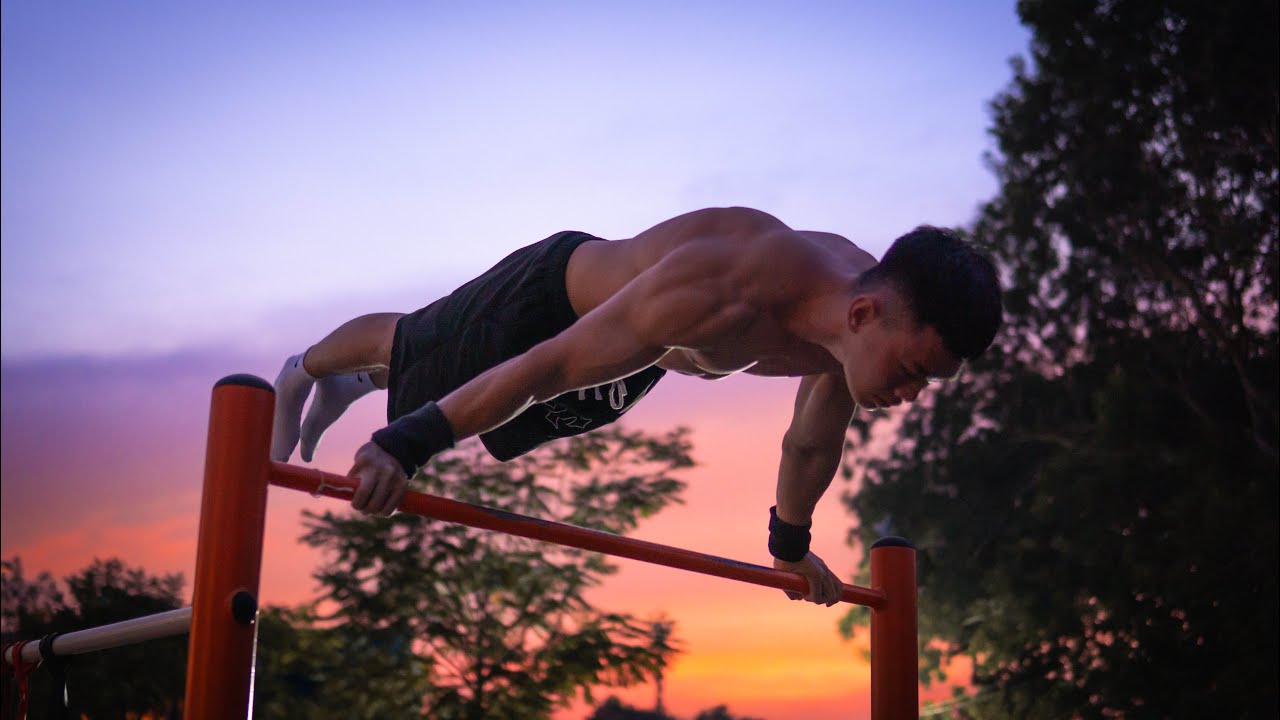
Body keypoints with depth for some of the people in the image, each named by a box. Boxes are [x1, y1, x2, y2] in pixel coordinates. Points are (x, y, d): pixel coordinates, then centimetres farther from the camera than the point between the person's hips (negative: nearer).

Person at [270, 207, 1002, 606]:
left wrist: (791, 545, 13)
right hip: (552, 293, -6)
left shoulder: (855, 336, -26)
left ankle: (346, 386, 61)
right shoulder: (723, 295, -49)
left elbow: (812, 444, -3)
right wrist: (400, 447, -40)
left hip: (624, 347, 6)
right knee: (409, 350, 24)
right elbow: (551, 365, -44)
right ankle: (306, 370, 56)